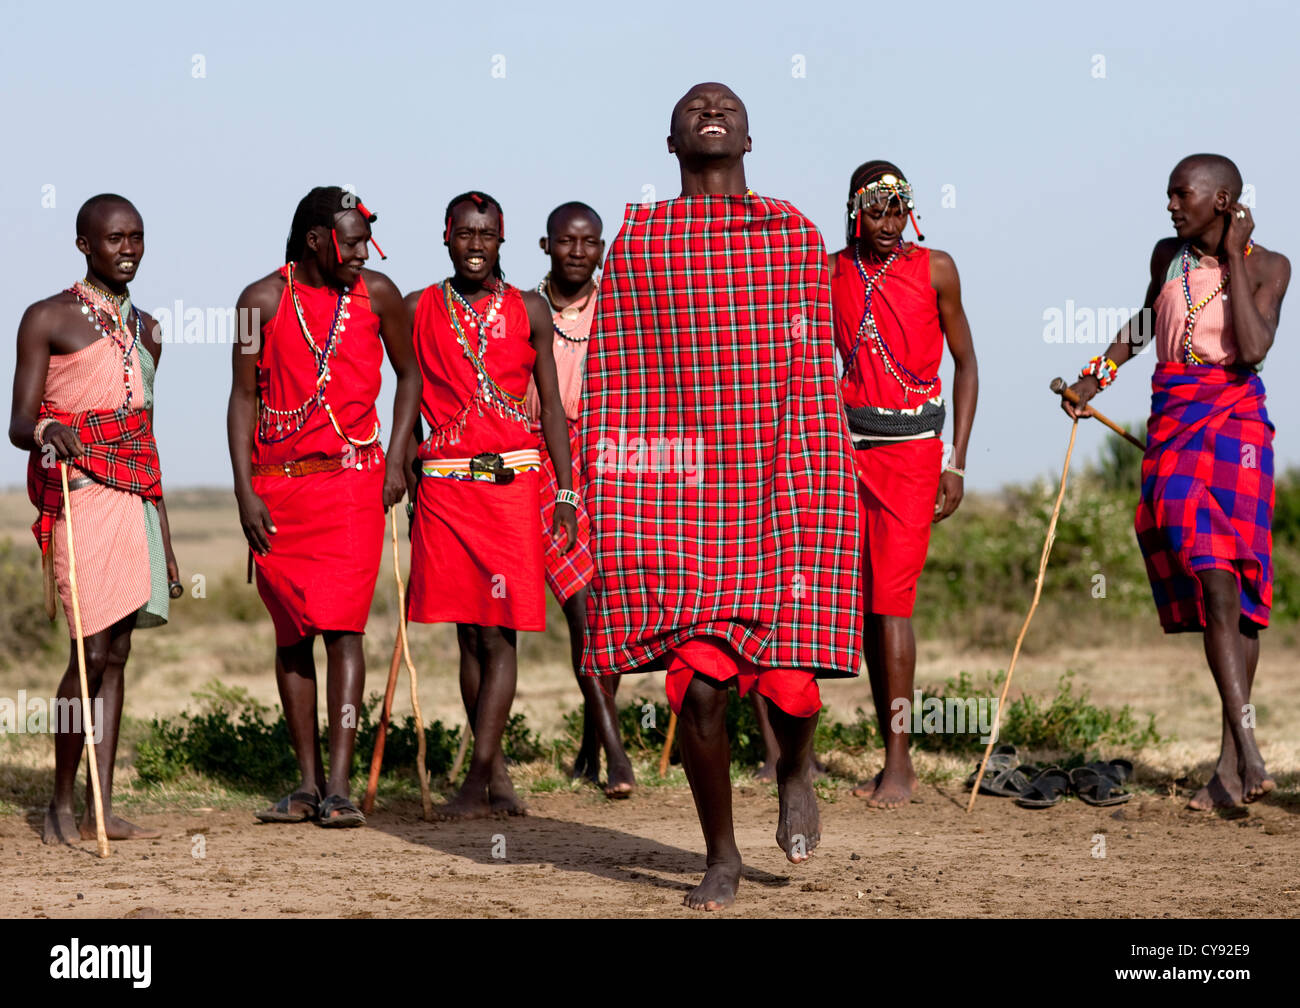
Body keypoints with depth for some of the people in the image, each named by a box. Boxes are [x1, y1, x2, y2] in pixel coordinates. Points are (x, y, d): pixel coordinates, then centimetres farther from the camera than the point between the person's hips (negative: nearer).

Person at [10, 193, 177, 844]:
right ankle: (61, 802, 1)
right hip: (78, 492, -6)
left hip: (134, 497, 6)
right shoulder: (48, 319, -1)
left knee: (116, 653, 3)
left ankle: (101, 810, 4)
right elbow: (19, 423, -6)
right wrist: (47, 431, -31)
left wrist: (165, 538, 19)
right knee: (92, 650, -12)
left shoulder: (144, 331, 18)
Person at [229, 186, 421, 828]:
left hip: (352, 480, -1)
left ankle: (339, 786, -12)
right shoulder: (263, 301, 0)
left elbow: (409, 374, 15)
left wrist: (396, 459, 4)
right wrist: (245, 493, -4)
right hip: (277, 486, 1)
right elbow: (243, 396, 3)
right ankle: (308, 782, 12)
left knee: (342, 627, -10)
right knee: (292, 635, 5)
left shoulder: (377, 295, 2)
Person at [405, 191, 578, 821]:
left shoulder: (529, 311, 7)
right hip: (444, 485, 2)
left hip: (513, 481, -2)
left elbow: (551, 402, 8)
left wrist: (565, 491, 2)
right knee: (468, 635, 4)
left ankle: (476, 783, -9)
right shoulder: (418, 310, 8)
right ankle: (498, 775, 11)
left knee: (498, 635, -7)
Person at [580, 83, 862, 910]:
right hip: (680, 493, 0)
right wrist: (606, 506, 0)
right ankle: (722, 858, 12)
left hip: (779, 490, 0)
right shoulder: (637, 243, 7)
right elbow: (613, 383, 6)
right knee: (698, 685, -6)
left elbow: (815, 373, 4)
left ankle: (796, 768, 31)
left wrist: (813, 499, -4)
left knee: (788, 680, -6)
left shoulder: (794, 235, 7)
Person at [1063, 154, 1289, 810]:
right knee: (1208, 582, -9)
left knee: (1227, 581, -10)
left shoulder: (1265, 267, -2)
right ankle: (1244, 752, -16)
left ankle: (1232, 759, -4)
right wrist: (1098, 375, 20)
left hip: (1234, 419, -3)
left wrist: (1232, 255, -11)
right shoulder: (1169, 256, 10)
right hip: (1172, 420, 3)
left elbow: (1253, 350, -16)